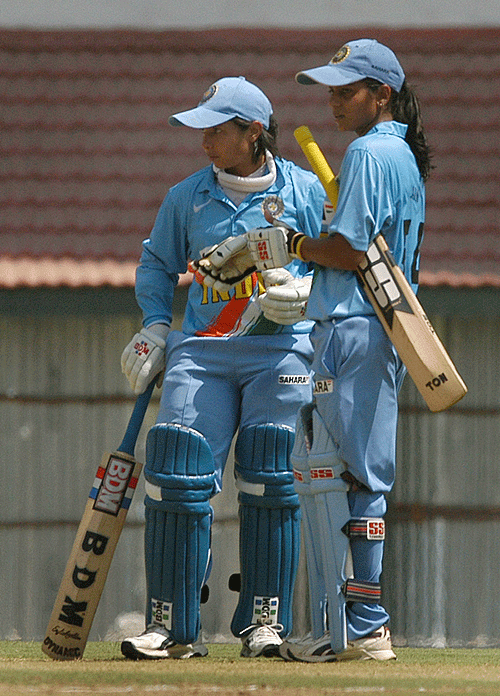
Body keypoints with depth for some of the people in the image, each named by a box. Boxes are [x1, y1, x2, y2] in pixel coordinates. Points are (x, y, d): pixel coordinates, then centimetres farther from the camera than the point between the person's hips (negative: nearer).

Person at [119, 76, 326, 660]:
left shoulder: (304, 191, 5)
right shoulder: (187, 197, 12)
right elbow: (157, 263, 23)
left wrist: (302, 292, -11)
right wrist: (155, 326, 10)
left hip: (281, 351, -2)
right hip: (202, 352, 2)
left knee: (270, 479, -7)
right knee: (176, 475, -10)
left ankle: (265, 619, 3)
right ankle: (172, 626, -6)